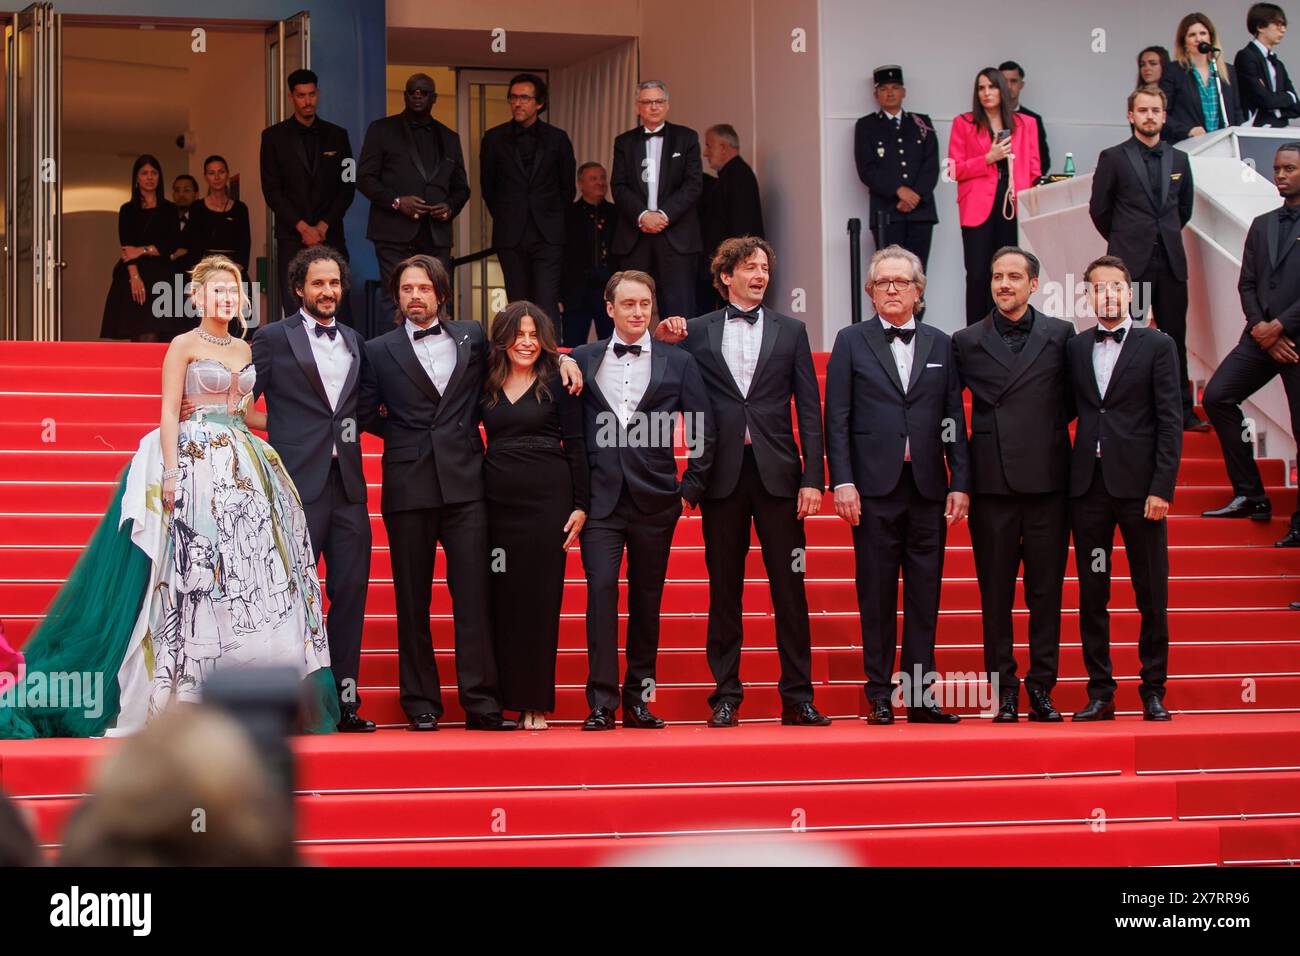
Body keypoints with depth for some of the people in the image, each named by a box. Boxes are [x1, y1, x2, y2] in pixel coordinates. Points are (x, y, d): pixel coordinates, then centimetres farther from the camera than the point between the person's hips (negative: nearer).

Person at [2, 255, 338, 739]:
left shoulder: (245, 350, 16)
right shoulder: (184, 345, -2)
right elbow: (170, 413, -7)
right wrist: (171, 472, -16)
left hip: (243, 463, 6)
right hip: (196, 462, -6)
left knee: (249, 568, 2)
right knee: (197, 567, -8)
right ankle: (186, 694, -5)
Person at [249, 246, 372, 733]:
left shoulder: (354, 342, 19)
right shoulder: (273, 338, 3)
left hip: (347, 486, 5)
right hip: (299, 484, -5)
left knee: (350, 594, 3)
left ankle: (345, 700, 8)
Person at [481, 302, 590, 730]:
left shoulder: (557, 382, 2)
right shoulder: (486, 384, 10)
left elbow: (576, 445, 0)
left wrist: (581, 505, -5)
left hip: (547, 498, -3)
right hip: (497, 499, 3)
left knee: (541, 598, -1)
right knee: (502, 599, 2)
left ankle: (535, 702, 4)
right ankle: (504, 699, 8)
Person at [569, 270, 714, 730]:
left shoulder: (678, 362, 6)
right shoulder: (583, 360, 8)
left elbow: (703, 430, 7)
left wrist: (691, 488, 3)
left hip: (654, 501, 1)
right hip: (600, 498, -1)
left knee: (647, 598, 5)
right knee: (601, 590, -11)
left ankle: (638, 697, 13)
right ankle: (601, 701, -10)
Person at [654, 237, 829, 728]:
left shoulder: (790, 331, 10)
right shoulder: (696, 332, 8)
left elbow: (809, 408, 6)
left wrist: (813, 477, -2)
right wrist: (661, 340, -9)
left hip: (777, 473, 0)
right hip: (723, 474, 0)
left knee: (789, 588, 0)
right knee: (724, 591, 3)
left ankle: (798, 697, 3)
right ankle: (726, 697, 8)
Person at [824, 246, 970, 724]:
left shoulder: (940, 344, 12)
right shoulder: (852, 341, 6)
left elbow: (954, 419, 10)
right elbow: (837, 418, 1)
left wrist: (960, 483, 2)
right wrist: (842, 481, -8)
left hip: (928, 487, 2)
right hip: (874, 485, -2)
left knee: (925, 594, 3)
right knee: (876, 594, 1)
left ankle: (920, 693, 8)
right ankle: (879, 696, 5)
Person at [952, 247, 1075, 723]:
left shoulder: (1060, 335, 7)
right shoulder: (966, 341, 7)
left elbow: (1073, 399, 13)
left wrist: (1047, 429, 3)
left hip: (1047, 481, 0)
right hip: (992, 482, 0)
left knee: (1046, 590, 3)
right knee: (996, 592, 3)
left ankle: (1042, 685, 10)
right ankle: (1004, 688, 9)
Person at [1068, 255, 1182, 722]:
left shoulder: (1157, 346, 2)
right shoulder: (1074, 348, 12)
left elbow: (1170, 421, -3)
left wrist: (1161, 488, -10)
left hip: (1138, 485, -3)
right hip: (1088, 485, 3)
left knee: (1152, 595, 1)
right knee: (1092, 594, 4)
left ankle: (1154, 692, 10)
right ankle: (1100, 694, 10)